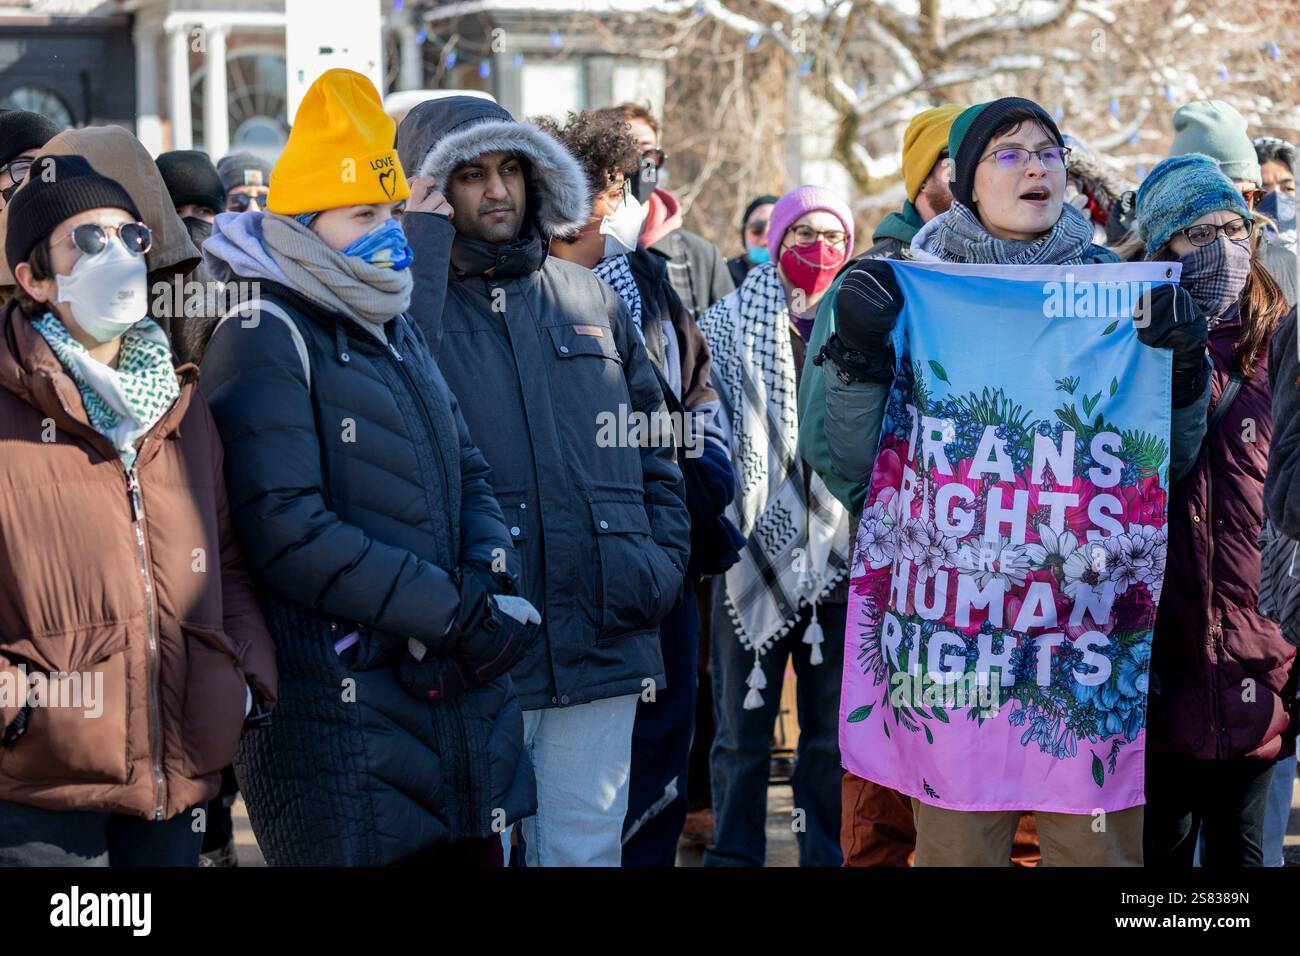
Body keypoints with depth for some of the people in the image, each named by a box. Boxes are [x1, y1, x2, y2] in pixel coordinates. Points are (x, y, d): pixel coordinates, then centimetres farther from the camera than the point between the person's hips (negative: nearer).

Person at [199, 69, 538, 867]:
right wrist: (453, 613, -17)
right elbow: (288, 529, -19)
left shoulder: (395, 333, 18)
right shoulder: (265, 341, -9)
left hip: (457, 696, 8)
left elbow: (467, 475, 17)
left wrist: (488, 590, -4)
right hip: (342, 706, -8)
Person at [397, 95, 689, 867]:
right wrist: (425, 230, -13)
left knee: (588, 846, 11)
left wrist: (663, 560, 6)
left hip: (603, 645, 4)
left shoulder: (591, 298, 15)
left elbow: (656, 447, 20)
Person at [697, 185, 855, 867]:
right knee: (743, 726, 2)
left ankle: (827, 855, 15)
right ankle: (733, 855, 10)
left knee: (834, 728, 6)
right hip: (757, 547, -2)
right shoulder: (730, 323, 6)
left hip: (840, 549, 2)